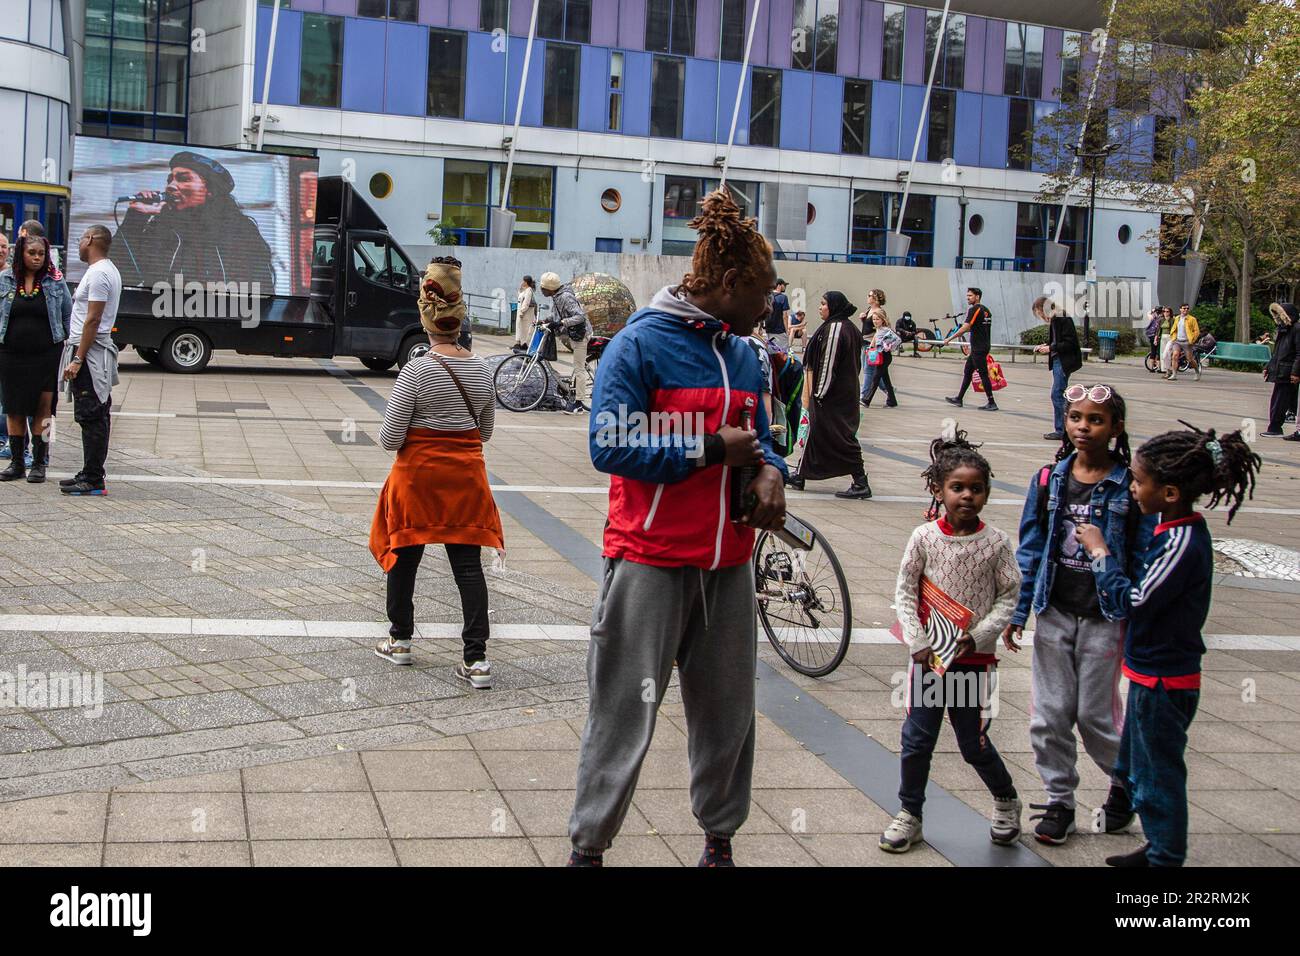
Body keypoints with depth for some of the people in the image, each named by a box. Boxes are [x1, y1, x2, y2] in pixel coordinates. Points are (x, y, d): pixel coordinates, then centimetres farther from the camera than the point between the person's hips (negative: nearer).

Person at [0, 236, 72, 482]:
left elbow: (68, 316, 9)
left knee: (42, 410, -2)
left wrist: (66, 344, 4)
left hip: (46, 356, -2)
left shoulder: (55, 282, 2)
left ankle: (39, 464, 6)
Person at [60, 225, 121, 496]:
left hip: (89, 353, -11)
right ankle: (90, 474, 18)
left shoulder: (98, 274, -15)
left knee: (91, 418, -9)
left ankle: (92, 480, -7)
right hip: (97, 353, 11)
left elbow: (93, 320, -20)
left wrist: (77, 359, -21)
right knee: (95, 418, 12)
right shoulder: (107, 271, 19)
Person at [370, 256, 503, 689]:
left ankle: (400, 639, 29)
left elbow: (390, 439, -14)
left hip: (418, 475, -3)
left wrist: (408, 436, 7)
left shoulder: (417, 371, -15)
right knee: (468, 563, 3)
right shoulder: (482, 370, -1)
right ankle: (477, 658, -3)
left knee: (404, 554, 16)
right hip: (467, 475, 3)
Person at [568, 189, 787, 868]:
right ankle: (589, 846, 15)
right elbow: (611, 447, -18)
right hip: (650, 562, -6)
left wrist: (769, 472, -1)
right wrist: (713, 449, -15)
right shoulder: (641, 344, -11)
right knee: (624, 714, 1)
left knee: (727, 711, 14)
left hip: (727, 563, 7)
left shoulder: (741, 353, 11)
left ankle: (720, 836, 31)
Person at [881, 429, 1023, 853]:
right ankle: (910, 814, 20)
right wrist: (918, 644, -9)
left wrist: (978, 635, -12)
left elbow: (1009, 595, -1)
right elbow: (905, 592, -2)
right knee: (917, 738, 5)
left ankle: (1006, 799, 35)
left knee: (974, 742, 8)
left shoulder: (995, 543, -6)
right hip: (929, 655, 1)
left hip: (974, 657, -1)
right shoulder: (924, 537, -5)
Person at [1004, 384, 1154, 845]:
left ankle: (1125, 781, 32)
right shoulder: (1050, 479, 1)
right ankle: (1059, 802, 21)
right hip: (1054, 613, 3)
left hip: (1105, 617, -3)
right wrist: (1018, 611, 4)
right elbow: (1030, 548, 5)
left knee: (1096, 713, 4)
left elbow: (1143, 558, -5)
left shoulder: (1129, 487, -8)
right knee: (1049, 716, 6)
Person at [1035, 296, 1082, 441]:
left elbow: (1070, 343, -18)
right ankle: (1062, 430, 17)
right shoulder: (1053, 320, 13)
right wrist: (1045, 347, 6)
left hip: (1064, 362, -10)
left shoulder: (1064, 320, -16)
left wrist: (1050, 348, -18)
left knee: (1057, 395, -9)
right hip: (1057, 361, 10)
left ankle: (1060, 431, -5)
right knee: (1059, 395, 12)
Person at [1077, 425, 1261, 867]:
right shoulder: (1179, 529, 2)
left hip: (1163, 680, -10)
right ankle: (1159, 846, 37)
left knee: (1158, 774, 6)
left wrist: (1100, 552, -18)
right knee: (1134, 768, 23)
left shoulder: (1182, 543, -27)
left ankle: (1166, 857, 21)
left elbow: (1134, 601, -27)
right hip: (1152, 671, 10)